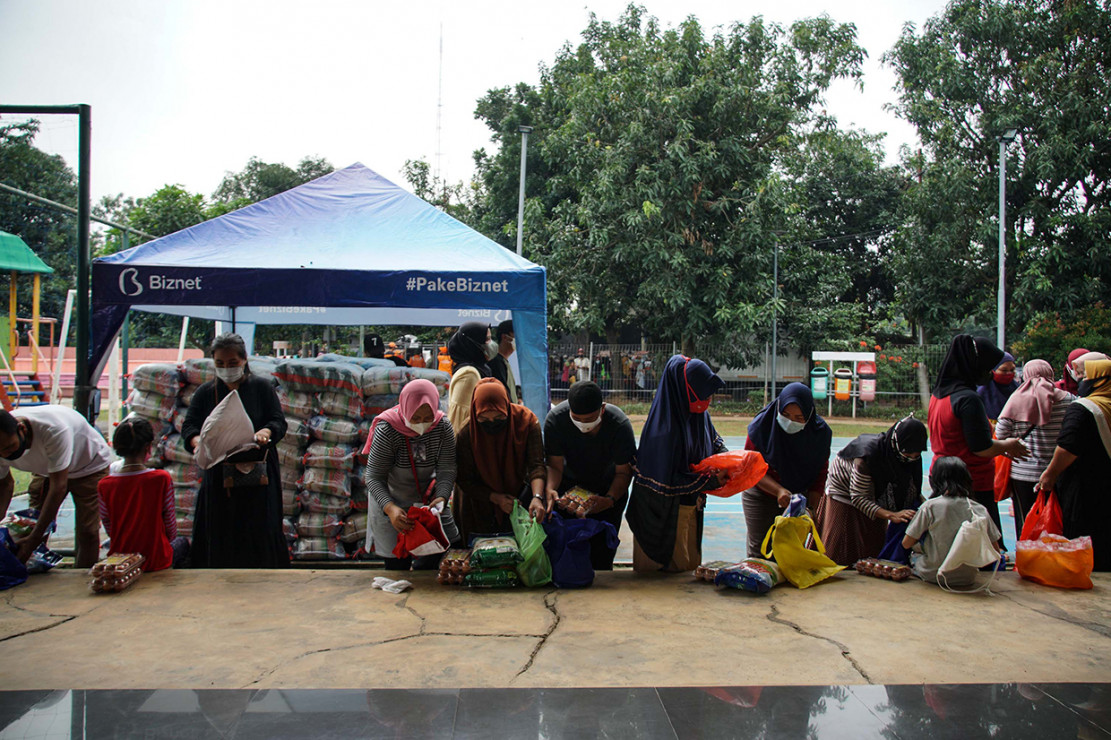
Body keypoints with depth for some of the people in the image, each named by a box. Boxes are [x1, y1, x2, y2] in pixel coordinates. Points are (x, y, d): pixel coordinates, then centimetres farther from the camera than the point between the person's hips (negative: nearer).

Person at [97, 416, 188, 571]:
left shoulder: (104, 485, -10)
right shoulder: (162, 479, -18)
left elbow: (109, 529, 1)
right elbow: (171, 530, -8)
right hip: (156, 562, -3)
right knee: (182, 542, 32)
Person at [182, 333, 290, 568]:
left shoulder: (262, 387, 5)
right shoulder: (205, 392, 11)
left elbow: (279, 422, -1)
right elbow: (189, 425, 3)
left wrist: (265, 433, -25)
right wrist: (198, 441, -21)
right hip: (218, 476, 2)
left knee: (259, 533, -3)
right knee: (219, 536, 0)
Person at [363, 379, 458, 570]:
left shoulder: (443, 427, -15)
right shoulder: (386, 431, -24)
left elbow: (446, 470, -15)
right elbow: (374, 477, -22)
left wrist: (441, 497, -35)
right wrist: (390, 508, -39)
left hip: (428, 500, 4)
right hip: (391, 504, -4)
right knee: (398, 565, 0)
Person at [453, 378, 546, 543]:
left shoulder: (527, 421, -19)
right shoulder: (466, 434, -19)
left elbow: (536, 464, -24)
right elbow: (464, 480, -11)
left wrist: (537, 497, -42)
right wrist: (496, 498, -22)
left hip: (518, 491, 1)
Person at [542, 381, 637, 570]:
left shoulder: (620, 424, -27)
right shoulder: (555, 419, -24)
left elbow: (624, 472, -18)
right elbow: (554, 465, -19)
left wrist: (609, 500, -36)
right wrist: (550, 489, -40)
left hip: (609, 489, -1)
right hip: (569, 485, 1)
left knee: (601, 554, -7)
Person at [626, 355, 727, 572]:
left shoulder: (699, 414, -5)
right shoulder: (664, 429, -30)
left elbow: (713, 440, 16)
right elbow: (667, 481, -28)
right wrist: (710, 481, -24)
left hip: (690, 507, 8)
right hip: (664, 516, -8)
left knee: (690, 566, 23)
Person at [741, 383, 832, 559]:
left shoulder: (820, 432, -10)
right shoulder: (762, 425, -17)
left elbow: (819, 475, -1)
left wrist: (812, 510, -9)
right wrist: (779, 490, -26)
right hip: (761, 496, -1)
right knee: (759, 552, -4)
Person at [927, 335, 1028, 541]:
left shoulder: (938, 393, 7)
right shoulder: (968, 398, -20)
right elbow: (982, 448, -19)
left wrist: (999, 446, 19)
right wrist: (1007, 445, 1)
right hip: (973, 484, -9)